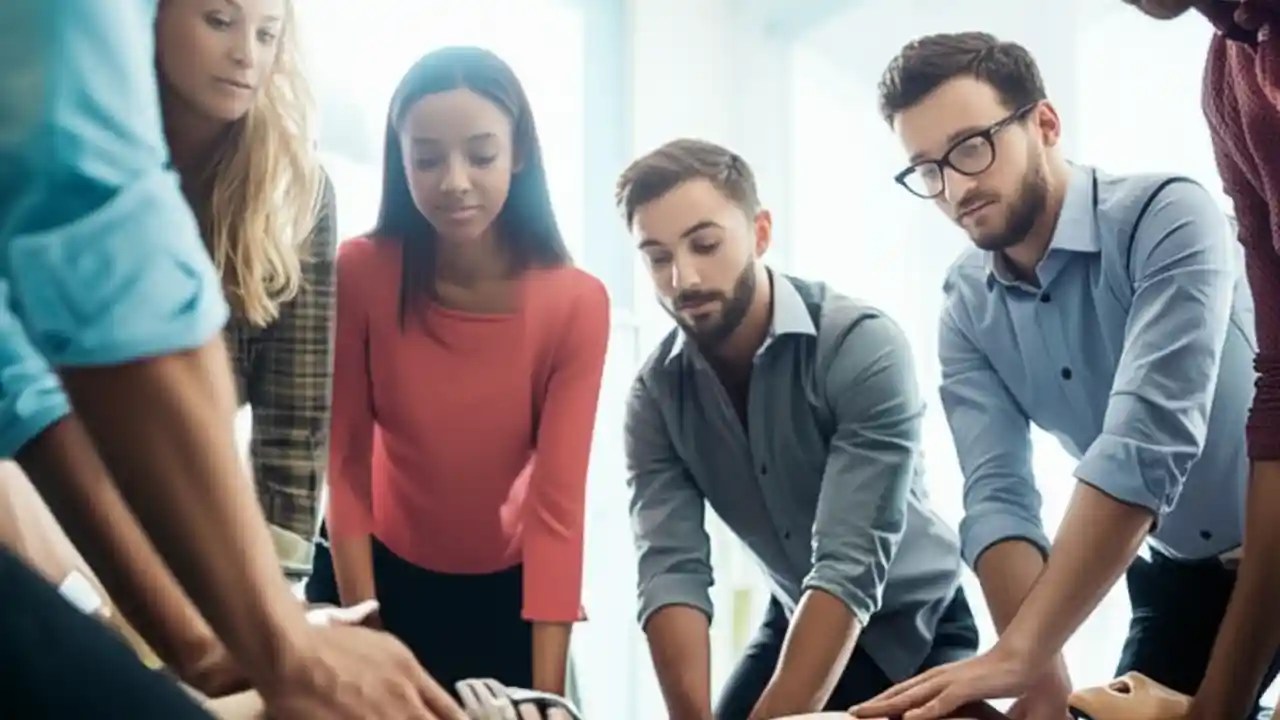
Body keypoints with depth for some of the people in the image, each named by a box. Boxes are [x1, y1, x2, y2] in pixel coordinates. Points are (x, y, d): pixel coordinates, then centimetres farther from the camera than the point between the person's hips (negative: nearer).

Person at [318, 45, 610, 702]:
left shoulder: (576, 302, -19)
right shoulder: (358, 273, -18)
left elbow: (558, 504, -22)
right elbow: (345, 461, -13)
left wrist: (546, 694, -28)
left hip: (511, 586, 0)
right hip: (385, 571, 0)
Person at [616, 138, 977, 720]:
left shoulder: (863, 348, -28)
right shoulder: (655, 394, -13)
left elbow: (849, 567, -35)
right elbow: (670, 570, -22)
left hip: (916, 630, -4)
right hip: (797, 624, 4)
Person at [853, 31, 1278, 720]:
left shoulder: (1166, 216, -24)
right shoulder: (968, 310, -5)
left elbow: (1148, 441, -35)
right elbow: (996, 493, -14)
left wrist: (1019, 653, -40)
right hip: (1182, 577, 5)